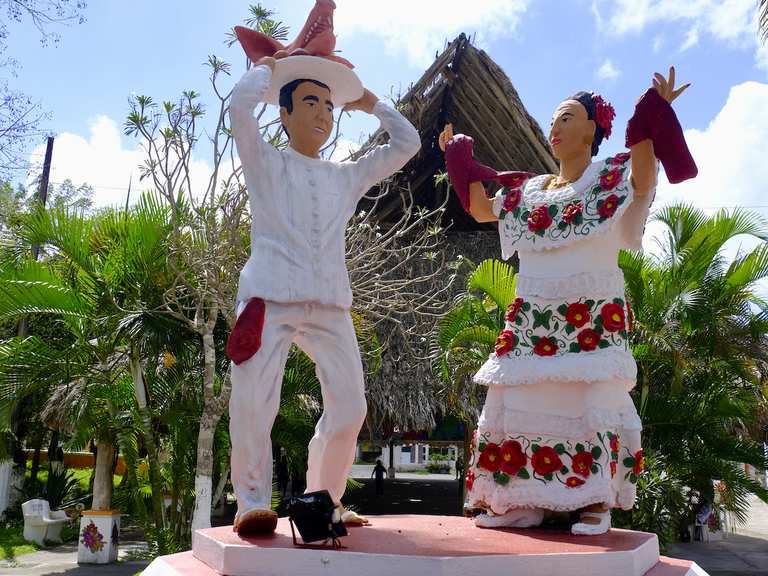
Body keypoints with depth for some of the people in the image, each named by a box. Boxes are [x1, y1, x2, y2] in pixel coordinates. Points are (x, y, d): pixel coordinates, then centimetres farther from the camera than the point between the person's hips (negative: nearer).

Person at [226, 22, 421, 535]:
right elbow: (241, 104, -5)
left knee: (349, 407, -3)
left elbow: (407, 143, 25)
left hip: (330, 304, 4)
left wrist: (370, 102, 30)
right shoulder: (267, 164, 11)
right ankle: (253, 503, 5)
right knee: (253, 405, -13)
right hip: (270, 297, -3)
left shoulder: (348, 177, 22)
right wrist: (267, 68, 13)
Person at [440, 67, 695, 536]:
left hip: (592, 316, -4)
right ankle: (523, 501, 9)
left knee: (590, 407, -11)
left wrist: (654, 116, -25)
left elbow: (645, 181, -16)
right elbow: (480, 208, 27)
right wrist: (459, 158, 27)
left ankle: (597, 502, 1)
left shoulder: (611, 178, 5)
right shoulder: (529, 191, 18)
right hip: (532, 317, 5)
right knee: (522, 404, 1)